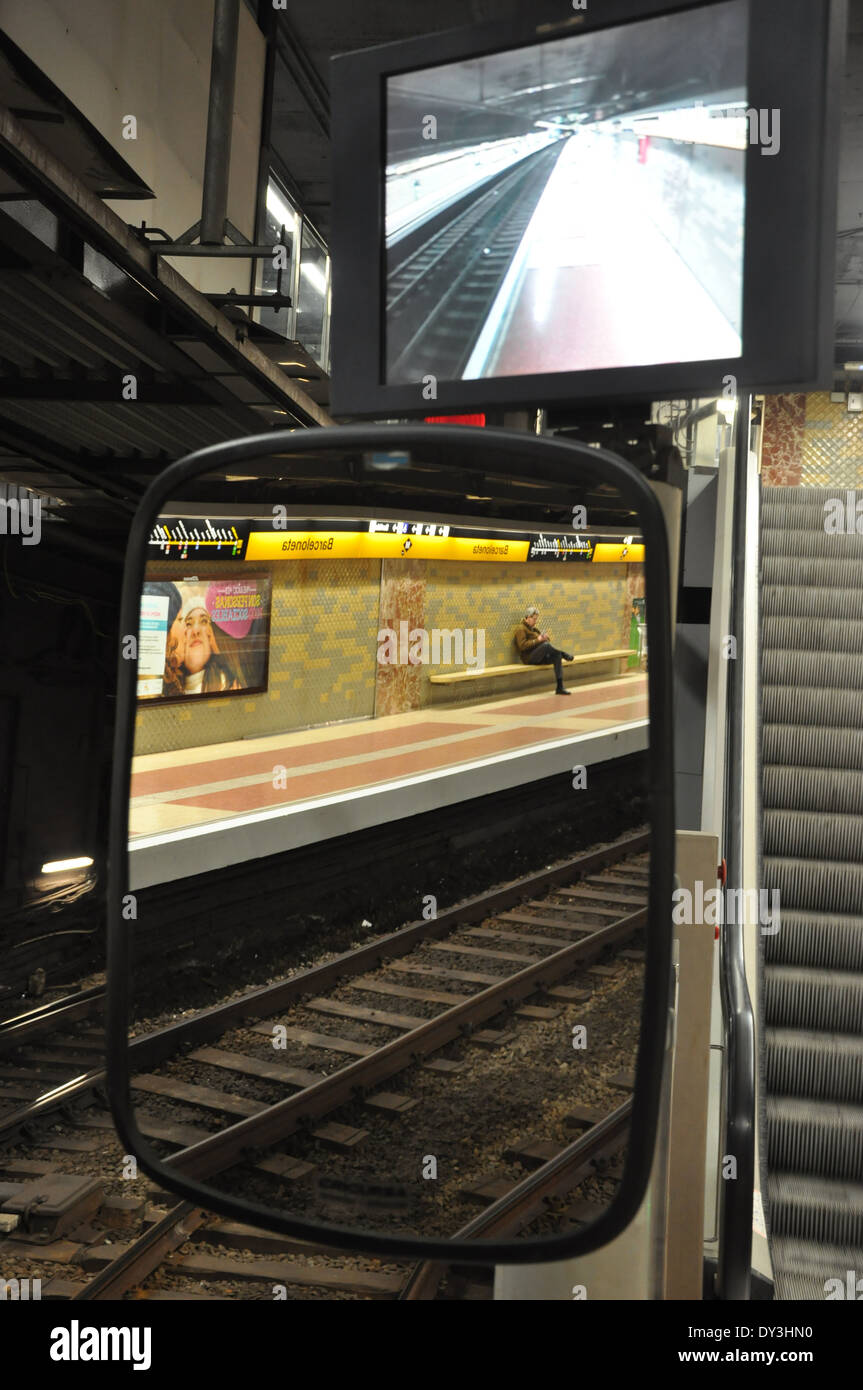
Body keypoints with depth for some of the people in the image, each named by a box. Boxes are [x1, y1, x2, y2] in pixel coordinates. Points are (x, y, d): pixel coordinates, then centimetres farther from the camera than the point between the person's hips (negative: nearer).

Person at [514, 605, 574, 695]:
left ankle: (560, 687, -25)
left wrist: (545, 638, -2)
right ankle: (565, 655, -15)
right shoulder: (521, 629, -3)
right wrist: (537, 640, -21)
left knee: (557, 656, -20)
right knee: (546, 645, -35)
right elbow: (522, 646, -16)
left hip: (539, 657, 8)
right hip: (529, 658, -8)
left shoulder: (534, 628, 21)